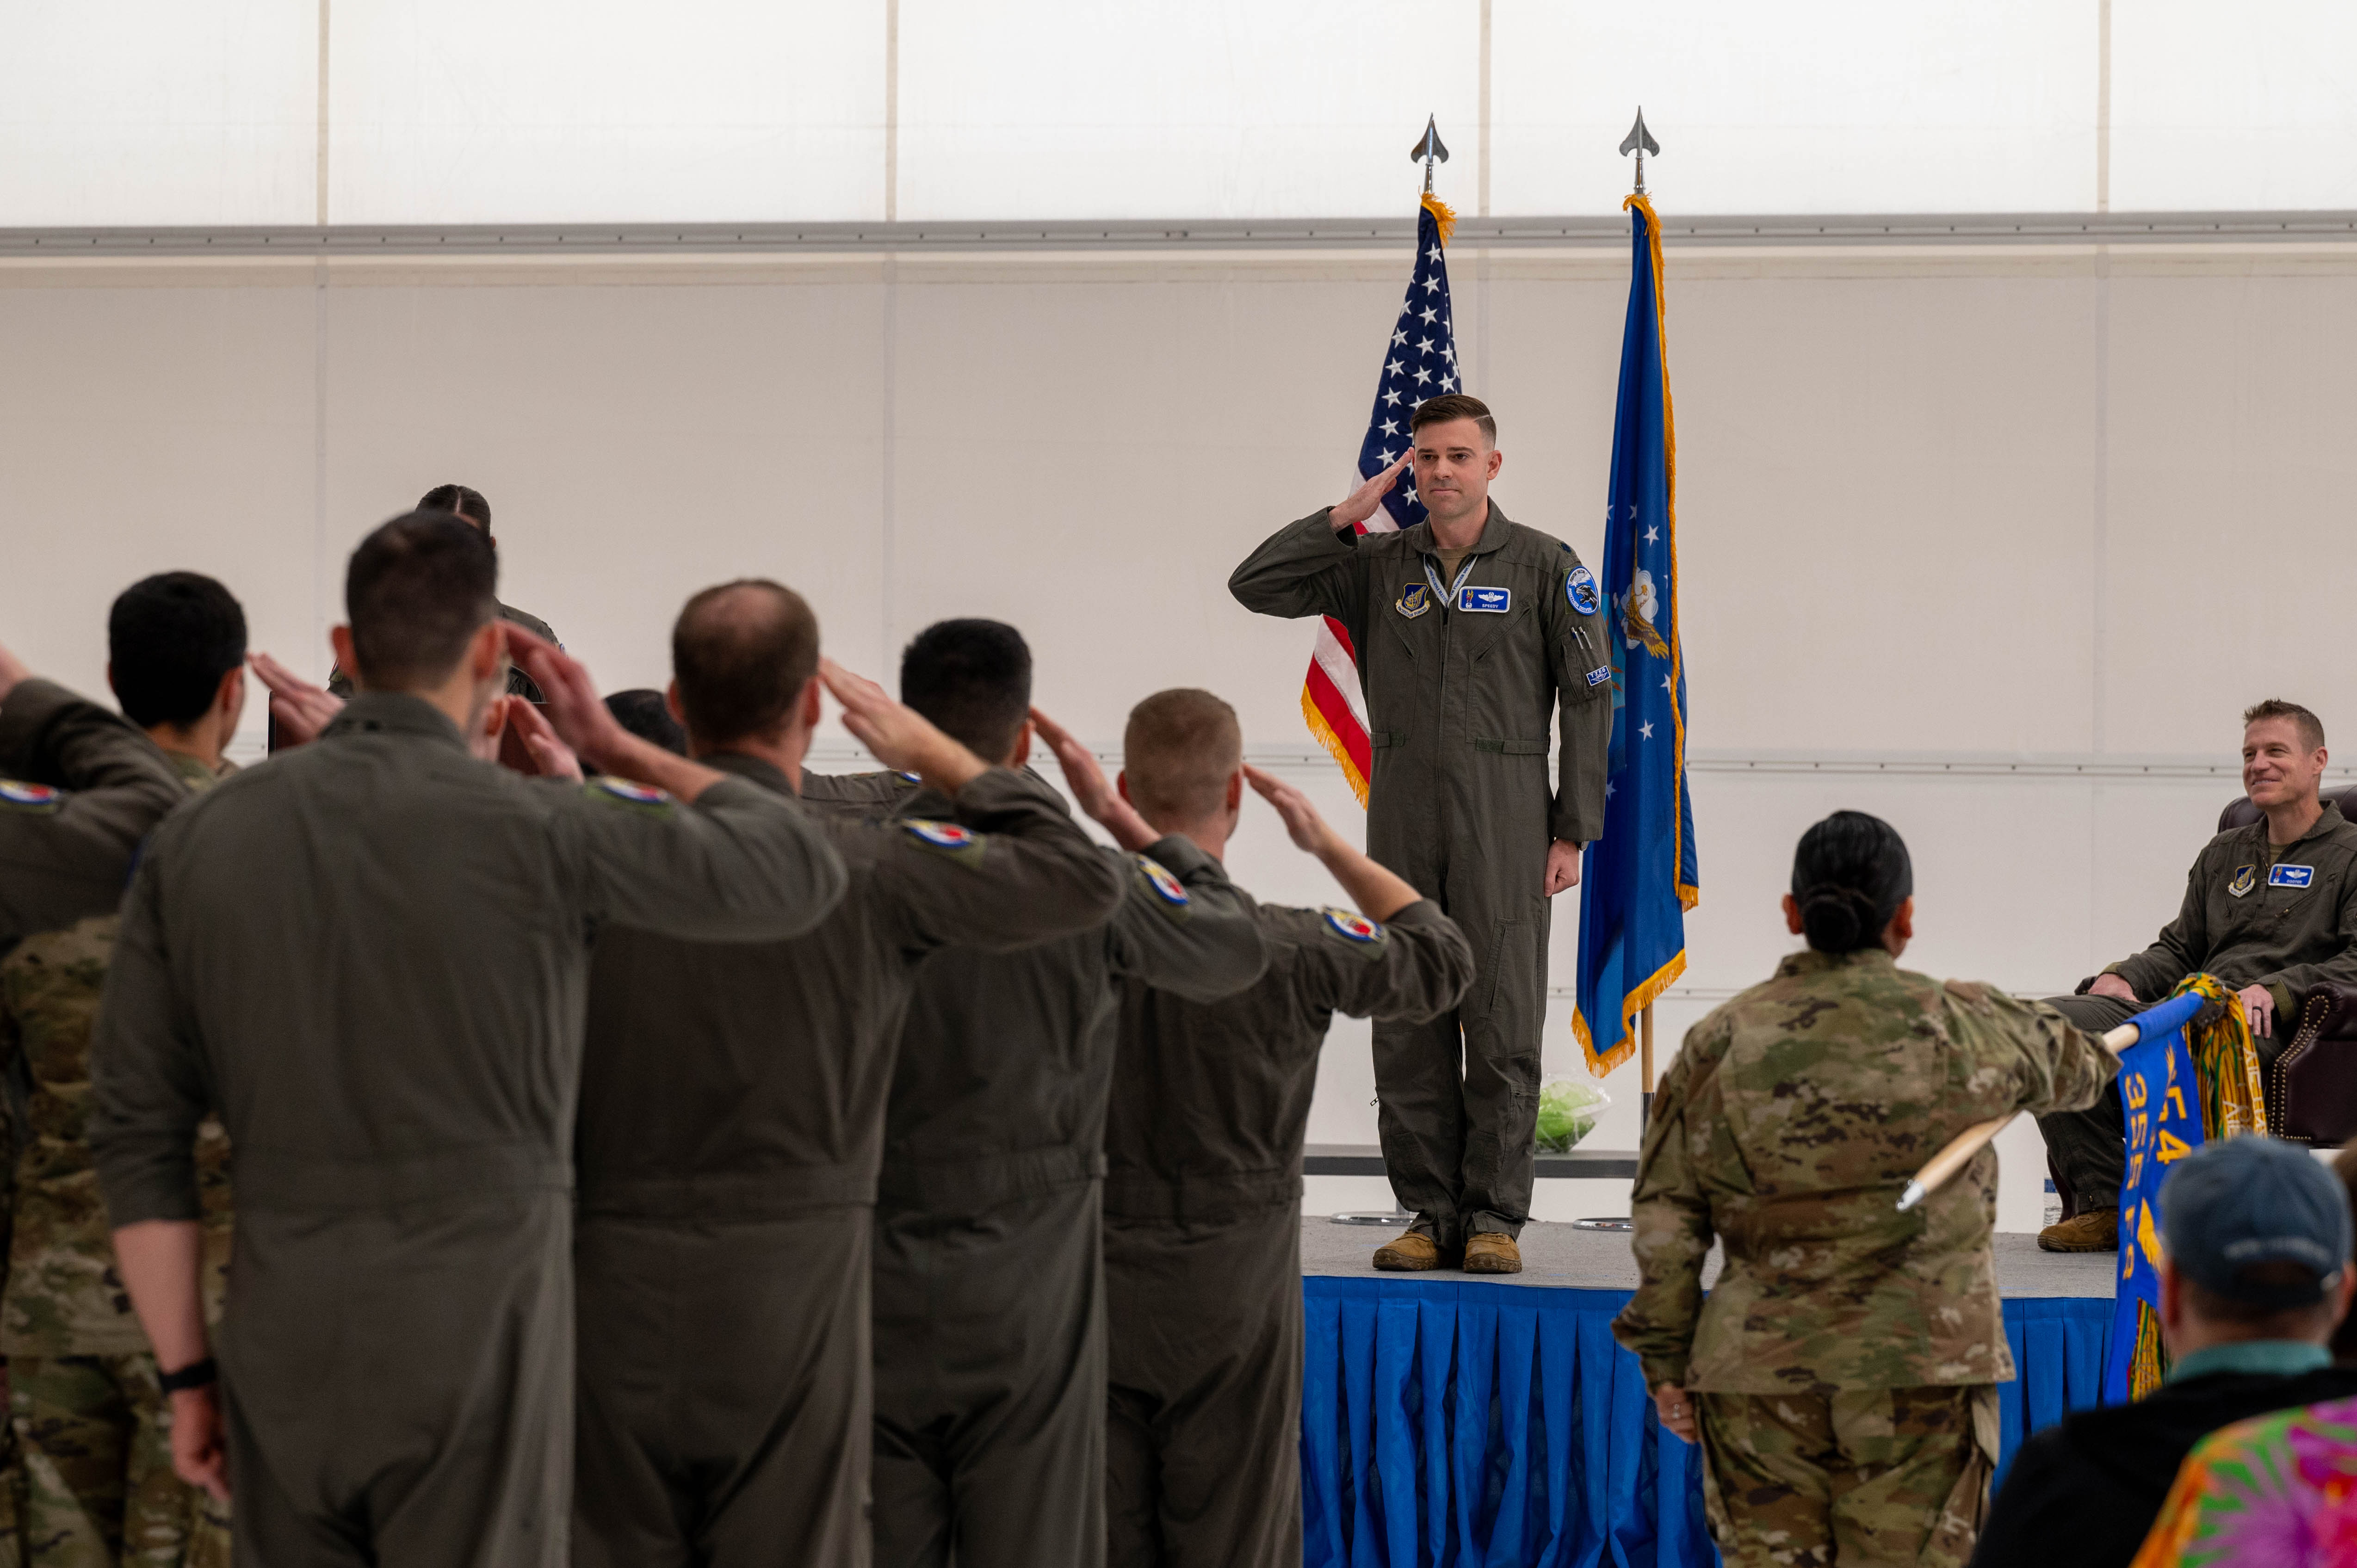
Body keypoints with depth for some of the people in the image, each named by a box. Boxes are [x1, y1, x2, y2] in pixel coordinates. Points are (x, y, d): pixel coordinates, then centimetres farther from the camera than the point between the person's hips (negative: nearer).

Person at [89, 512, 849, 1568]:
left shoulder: (198, 841, 2)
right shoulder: (537, 834, -10)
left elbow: (136, 1130, 4)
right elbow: (800, 875, 1)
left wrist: (187, 1373, 11)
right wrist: (615, 748, 11)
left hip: (285, 1359, 4)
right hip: (473, 1347, -4)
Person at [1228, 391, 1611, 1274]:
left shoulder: (1545, 568, 2)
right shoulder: (1377, 566, 10)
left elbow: (1589, 699, 2)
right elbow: (1257, 586, 6)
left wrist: (1574, 831, -4)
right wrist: (1349, 512, 1)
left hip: (1504, 819, -3)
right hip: (1401, 818, 3)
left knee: (1503, 1025, -4)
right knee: (1407, 1028, 2)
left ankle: (1495, 1219, 2)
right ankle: (1430, 1216, 9)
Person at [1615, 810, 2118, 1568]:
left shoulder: (1720, 1043, 1)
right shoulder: (1963, 1029, -2)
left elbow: (1666, 1221, 2)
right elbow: (2076, 1064, 20)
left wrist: (1665, 1361, 11)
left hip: (1757, 1373, 2)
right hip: (1923, 1364, -1)